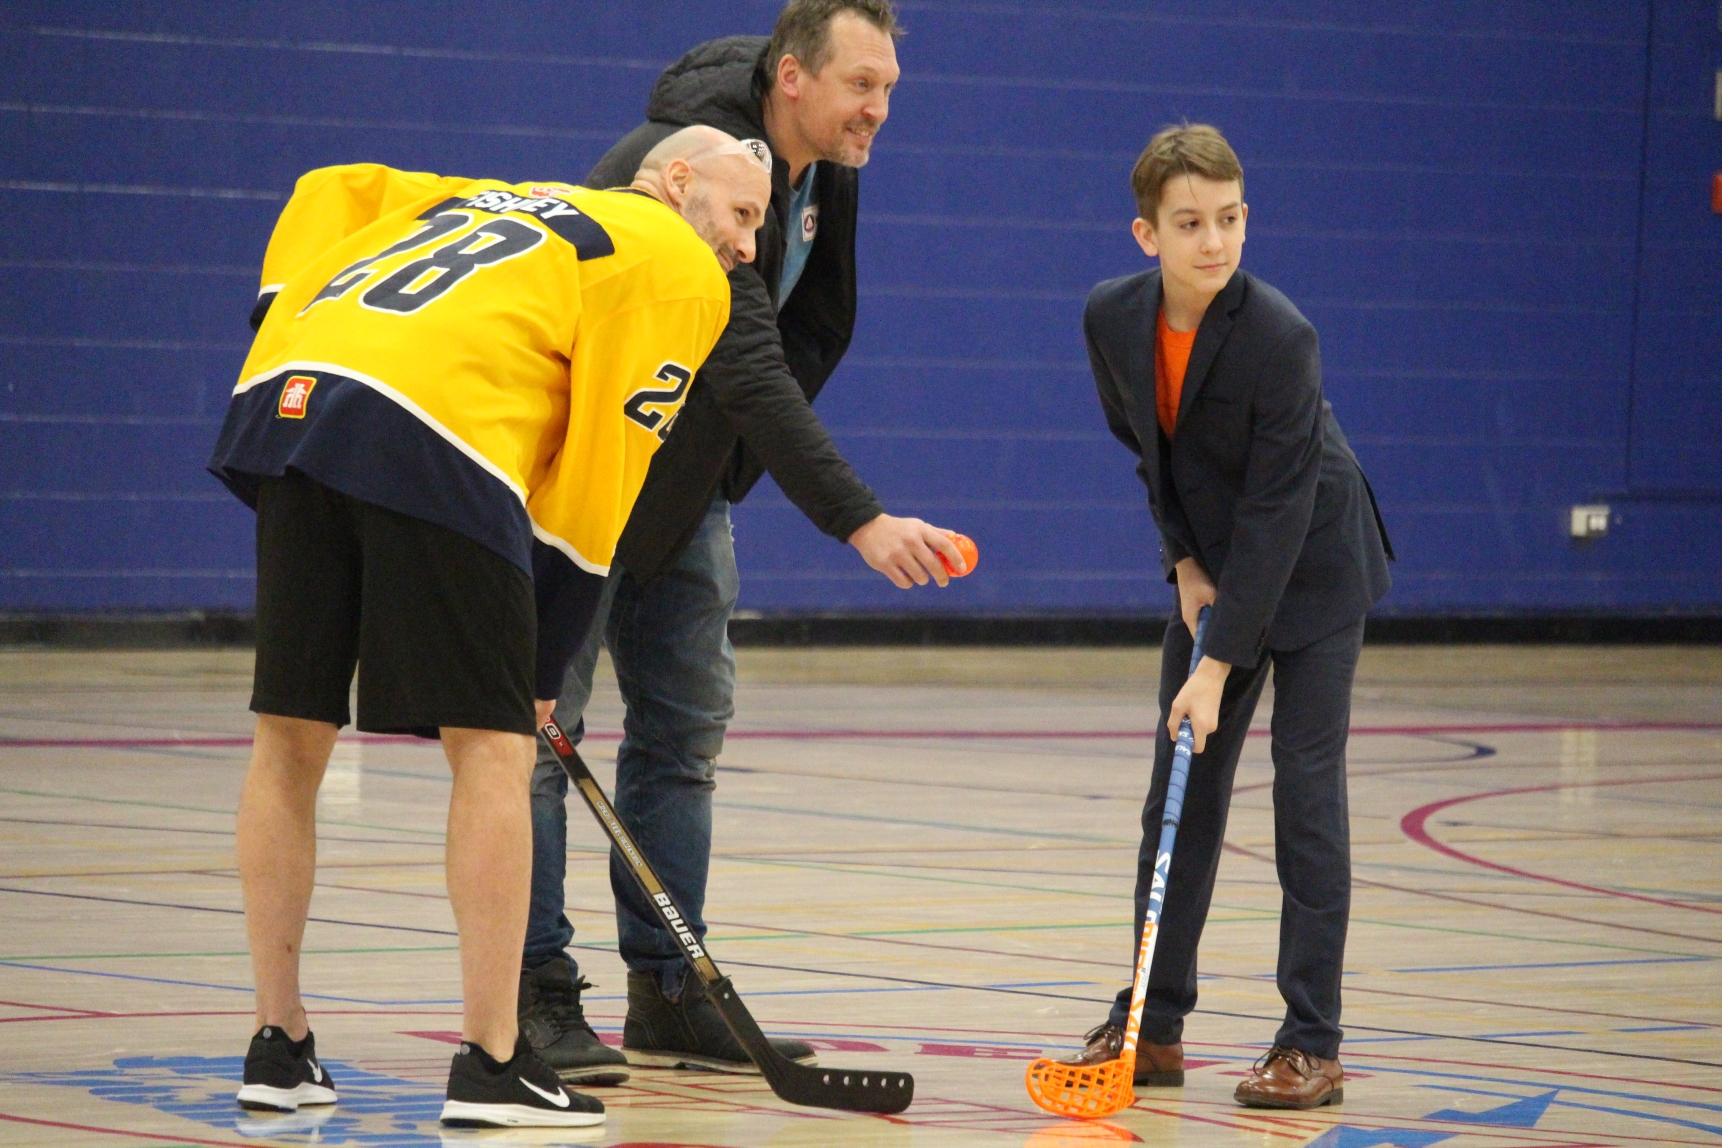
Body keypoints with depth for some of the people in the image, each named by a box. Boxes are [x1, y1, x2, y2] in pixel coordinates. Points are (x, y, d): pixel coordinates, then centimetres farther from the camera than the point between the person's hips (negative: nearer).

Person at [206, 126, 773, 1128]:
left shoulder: (494, 201, 35)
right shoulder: (681, 272, 14)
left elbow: (332, 197, 31)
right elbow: (600, 478, 9)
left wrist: (286, 342, 25)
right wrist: (541, 668, 13)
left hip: (290, 397, 7)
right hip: (435, 439, -7)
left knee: (293, 736, 13)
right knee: (493, 745, 2)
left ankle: (279, 1045, 20)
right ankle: (492, 1062, 2)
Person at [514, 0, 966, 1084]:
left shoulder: (824, 169, -2)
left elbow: (814, 331, 14)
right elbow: (747, 367, -38)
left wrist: (726, 473, 8)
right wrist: (861, 521, -43)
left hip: (683, 485, 9)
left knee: (687, 726, 7)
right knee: (544, 722, -5)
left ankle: (668, 993, 12)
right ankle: (534, 996, -2)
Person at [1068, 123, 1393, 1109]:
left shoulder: (1281, 338, -29)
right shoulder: (1113, 317, -12)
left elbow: (1278, 511, -27)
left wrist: (1219, 666, -27)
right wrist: (1185, 561, 0)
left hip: (1312, 571, -6)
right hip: (1212, 564, 6)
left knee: (1307, 785, -9)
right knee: (1181, 792, 5)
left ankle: (1312, 1045, -6)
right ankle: (1152, 1026, 12)